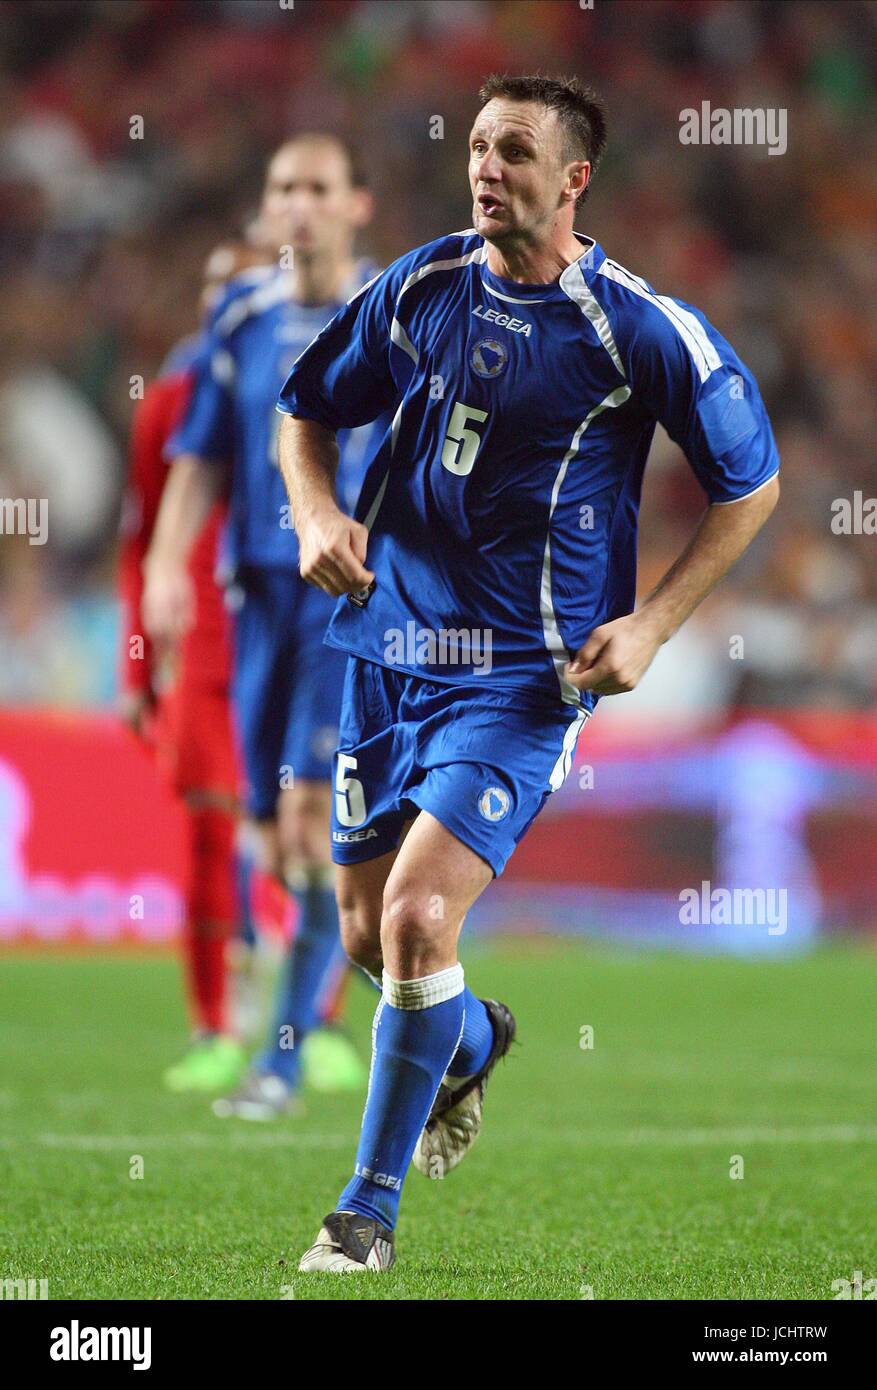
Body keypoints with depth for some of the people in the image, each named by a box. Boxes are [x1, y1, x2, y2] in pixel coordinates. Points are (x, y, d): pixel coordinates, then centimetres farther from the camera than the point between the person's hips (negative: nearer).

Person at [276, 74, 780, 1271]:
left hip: (526, 676, -5)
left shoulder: (641, 330, -11)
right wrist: (318, 516, -5)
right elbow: (308, 409, 16)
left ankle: (370, 1207, -2)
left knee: (417, 916, -18)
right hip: (390, 646, 5)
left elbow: (752, 481, 0)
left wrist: (651, 623, -8)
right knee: (367, 933, 12)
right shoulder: (421, 288, 1)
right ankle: (472, 1040, 48)